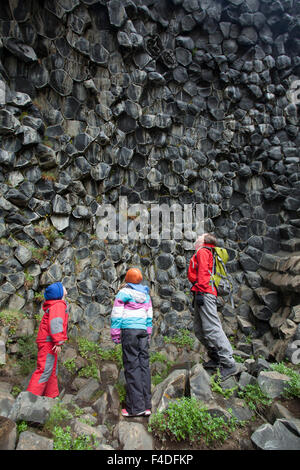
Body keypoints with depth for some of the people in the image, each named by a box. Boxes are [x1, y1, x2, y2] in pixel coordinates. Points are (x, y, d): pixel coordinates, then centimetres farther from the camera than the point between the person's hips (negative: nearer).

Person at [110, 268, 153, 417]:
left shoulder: (123, 293, -1)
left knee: (132, 366, -2)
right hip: (143, 330, 5)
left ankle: (136, 407, 1)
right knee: (144, 364, 7)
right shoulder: (145, 294, 15)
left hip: (129, 329, -5)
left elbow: (116, 315, -3)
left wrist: (115, 334, 4)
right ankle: (146, 405, 11)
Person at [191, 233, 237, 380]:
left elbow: (203, 271, -13)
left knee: (212, 328, -14)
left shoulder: (202, 251, 1)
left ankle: (229, 364, -14)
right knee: (199, 330, 10)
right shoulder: (207, 253, 29)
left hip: (205, 293, -10)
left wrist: (200, 291, -21)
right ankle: (215, 358, 15)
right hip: (203, 295, 10)